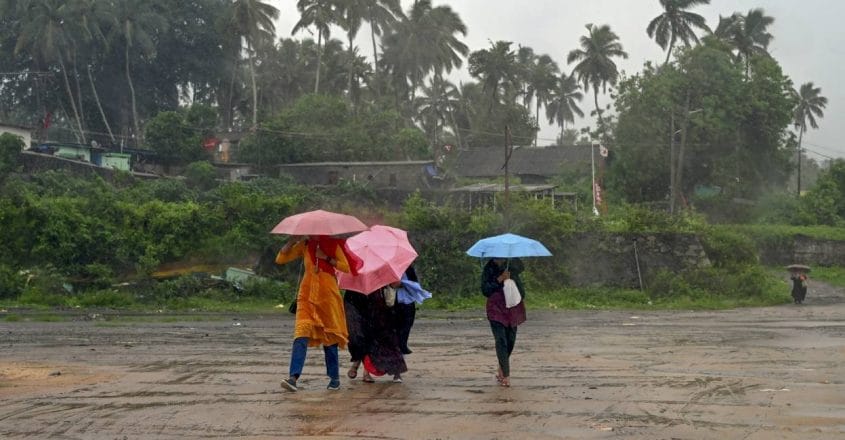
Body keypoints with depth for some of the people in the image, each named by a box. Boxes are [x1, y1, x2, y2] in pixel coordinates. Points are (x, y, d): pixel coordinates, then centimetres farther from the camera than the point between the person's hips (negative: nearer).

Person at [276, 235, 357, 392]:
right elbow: (280, 259, 3)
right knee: (301, 334, -14)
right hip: (307, 295, 1)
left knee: (329, 337, 4)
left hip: (328, 295, -1)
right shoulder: (304, 246, 7)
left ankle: (335, 378, 16)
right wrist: (291, 241, -7)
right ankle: (293, 377, -22)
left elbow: (347, 267, -6)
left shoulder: (332, 244, 2)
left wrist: (326, 258, -12)